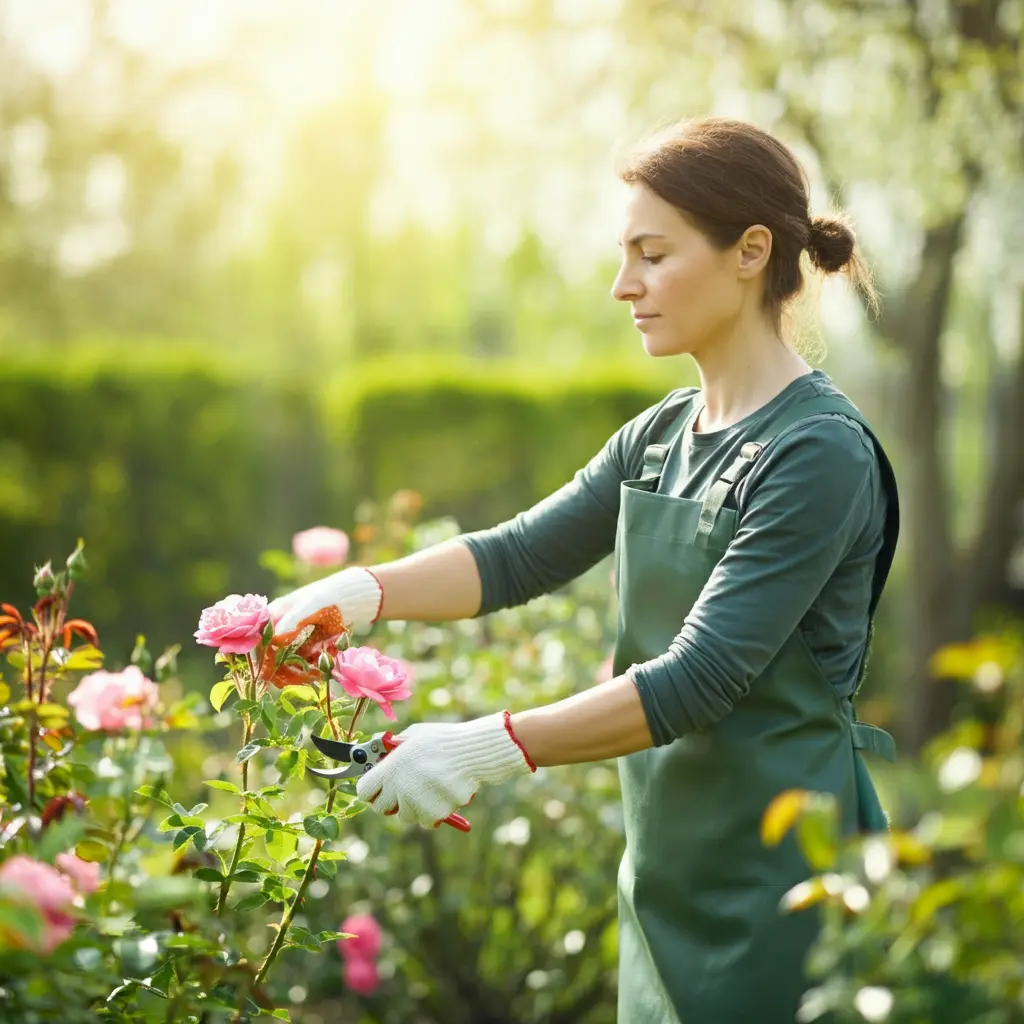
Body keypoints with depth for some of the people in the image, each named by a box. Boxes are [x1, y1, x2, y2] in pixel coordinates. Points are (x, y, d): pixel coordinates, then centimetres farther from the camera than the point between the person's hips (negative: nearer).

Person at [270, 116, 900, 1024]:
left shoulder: (821, 453, -17)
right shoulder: (660, 437, 8)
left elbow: (701, 677, -22)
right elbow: (523, 556, 10)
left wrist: (487, 749, -25)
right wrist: (362, 593, -6)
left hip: (777, 877, -7)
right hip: (665, 864, 7)